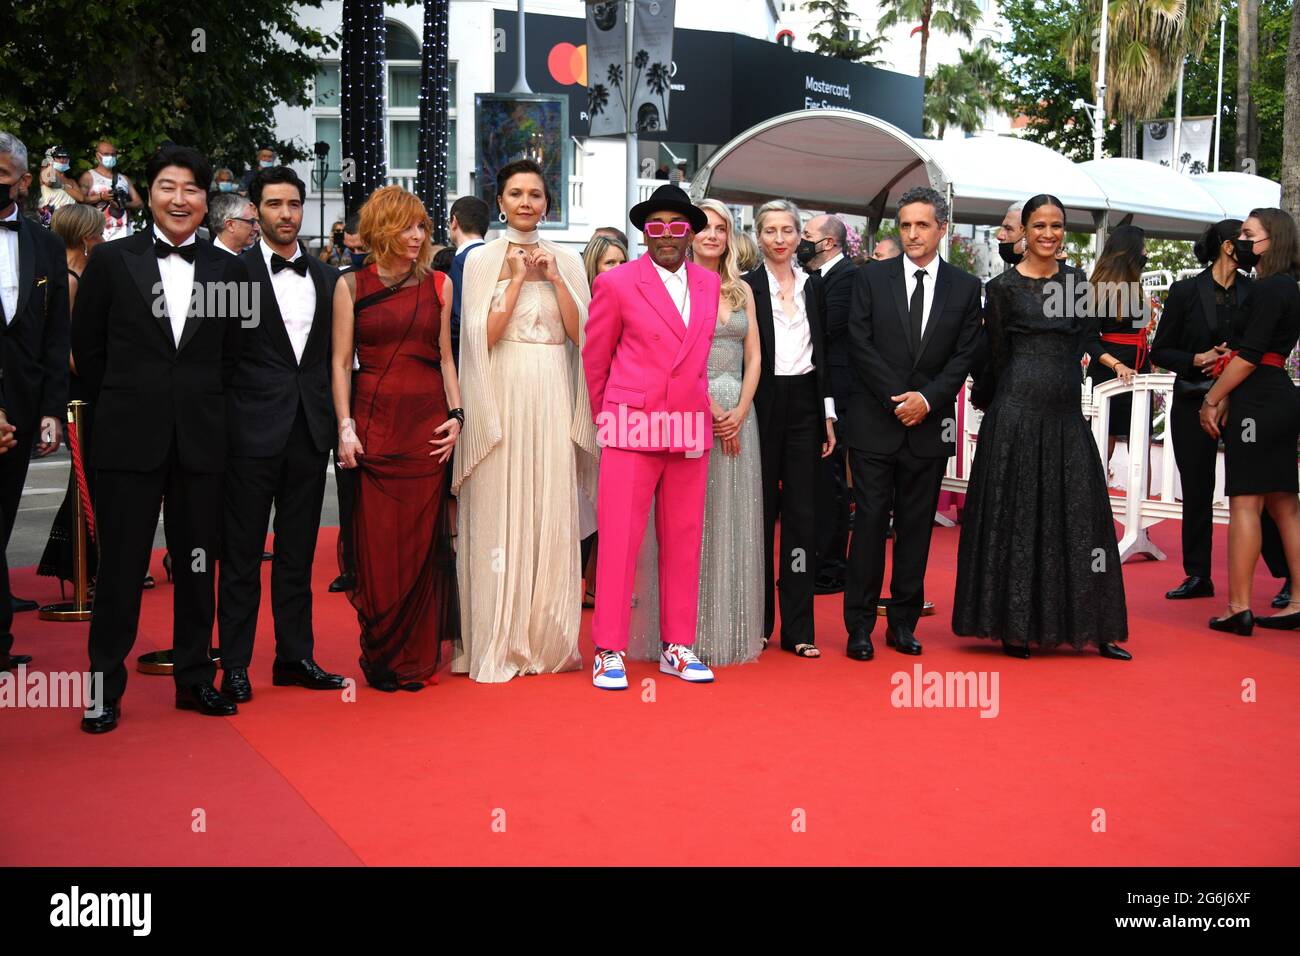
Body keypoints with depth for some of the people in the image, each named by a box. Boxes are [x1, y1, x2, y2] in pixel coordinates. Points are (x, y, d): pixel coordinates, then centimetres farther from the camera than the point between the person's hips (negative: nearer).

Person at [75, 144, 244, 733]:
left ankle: (195, 678, 22)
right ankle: (105, 688, 15)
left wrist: (205, 410, 5)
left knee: (198, 565, 9)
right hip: (129, 439, -2)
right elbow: (86, 347, 5)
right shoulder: (111, 260, 1)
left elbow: (230, 355, 10)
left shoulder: (224, 269, 6)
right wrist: (120, 407, 6)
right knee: (120, 567, 4)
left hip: (201, 440, 2)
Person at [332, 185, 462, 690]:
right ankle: (381, 656, 11)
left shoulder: (437, 284, 10)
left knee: (423, 540, 2)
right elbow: (340, 361, 3)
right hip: (374, 419, -1)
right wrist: (345, 427, -5)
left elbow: (445, 357, 11)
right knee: (377, 544, -1)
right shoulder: (352, 285, 5)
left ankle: (418, 658, 11)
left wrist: (456, 414, 0)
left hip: (427, 422, 2)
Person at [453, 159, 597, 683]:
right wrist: (517, 278, -7)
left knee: (553, 515, 1)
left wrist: (555, 279, -5)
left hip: (553, 398, 2)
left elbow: (579, 333, 4)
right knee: (499, 515, -2)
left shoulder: (567, 260, 11)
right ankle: (498, 644, 5)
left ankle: (548, 640, 10)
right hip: (502, 395, -2)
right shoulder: (483, 259, 4)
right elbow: (483, 337, -5)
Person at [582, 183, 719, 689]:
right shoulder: (616, 283, -2)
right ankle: (609, 650, 6)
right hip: (632, 429, -4)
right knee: (619, 539, -3)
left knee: (683, 542, 9)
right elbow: (595, 358, 6)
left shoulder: (710, 285, 10)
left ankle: (676, 646, 19)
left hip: (690, 432, 4)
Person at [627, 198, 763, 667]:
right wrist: (710, 408, -13)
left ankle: (730, 630, 15)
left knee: (731, 519, 7)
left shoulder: (742, 290, 13)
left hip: (736, 412, 5)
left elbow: (753, 357, 9)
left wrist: (740, 411, -5)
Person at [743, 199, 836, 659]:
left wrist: (829, 415, 8)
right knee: (761, 510, 4)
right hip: (761, 405, -3)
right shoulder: (746, 286, -1)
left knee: (802, 512, 0)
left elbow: (825, 352, 13)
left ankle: (798, 627, 3)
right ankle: (758, 620, 15)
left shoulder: (814, 285, 11)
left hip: (804, 404, 3)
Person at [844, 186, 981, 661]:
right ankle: (860, 626, 5)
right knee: (870, 522, -1)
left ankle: (904, 623, 16)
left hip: (930, 425, 2)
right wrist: (898, 399, -11)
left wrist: (927, 399, -12)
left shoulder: (965, 287, 6)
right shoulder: (871, 278, 3)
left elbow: (964, 355, 2)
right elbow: (860, 345, -3)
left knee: (916, 527, 7)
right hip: (875, 422, -1)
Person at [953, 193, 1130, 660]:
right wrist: (985, 399, 7)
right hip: (1018, 412, -5)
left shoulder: (1077, 282, 13)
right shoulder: (1004, 286, -2)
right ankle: (1013, 626, 8)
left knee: (1078, 514, 5)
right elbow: (996, 353, 2)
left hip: (1067, 413, 5)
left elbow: (1089, 341, 12)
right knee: (1016, 514, 0)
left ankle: (1091, 627, 10)